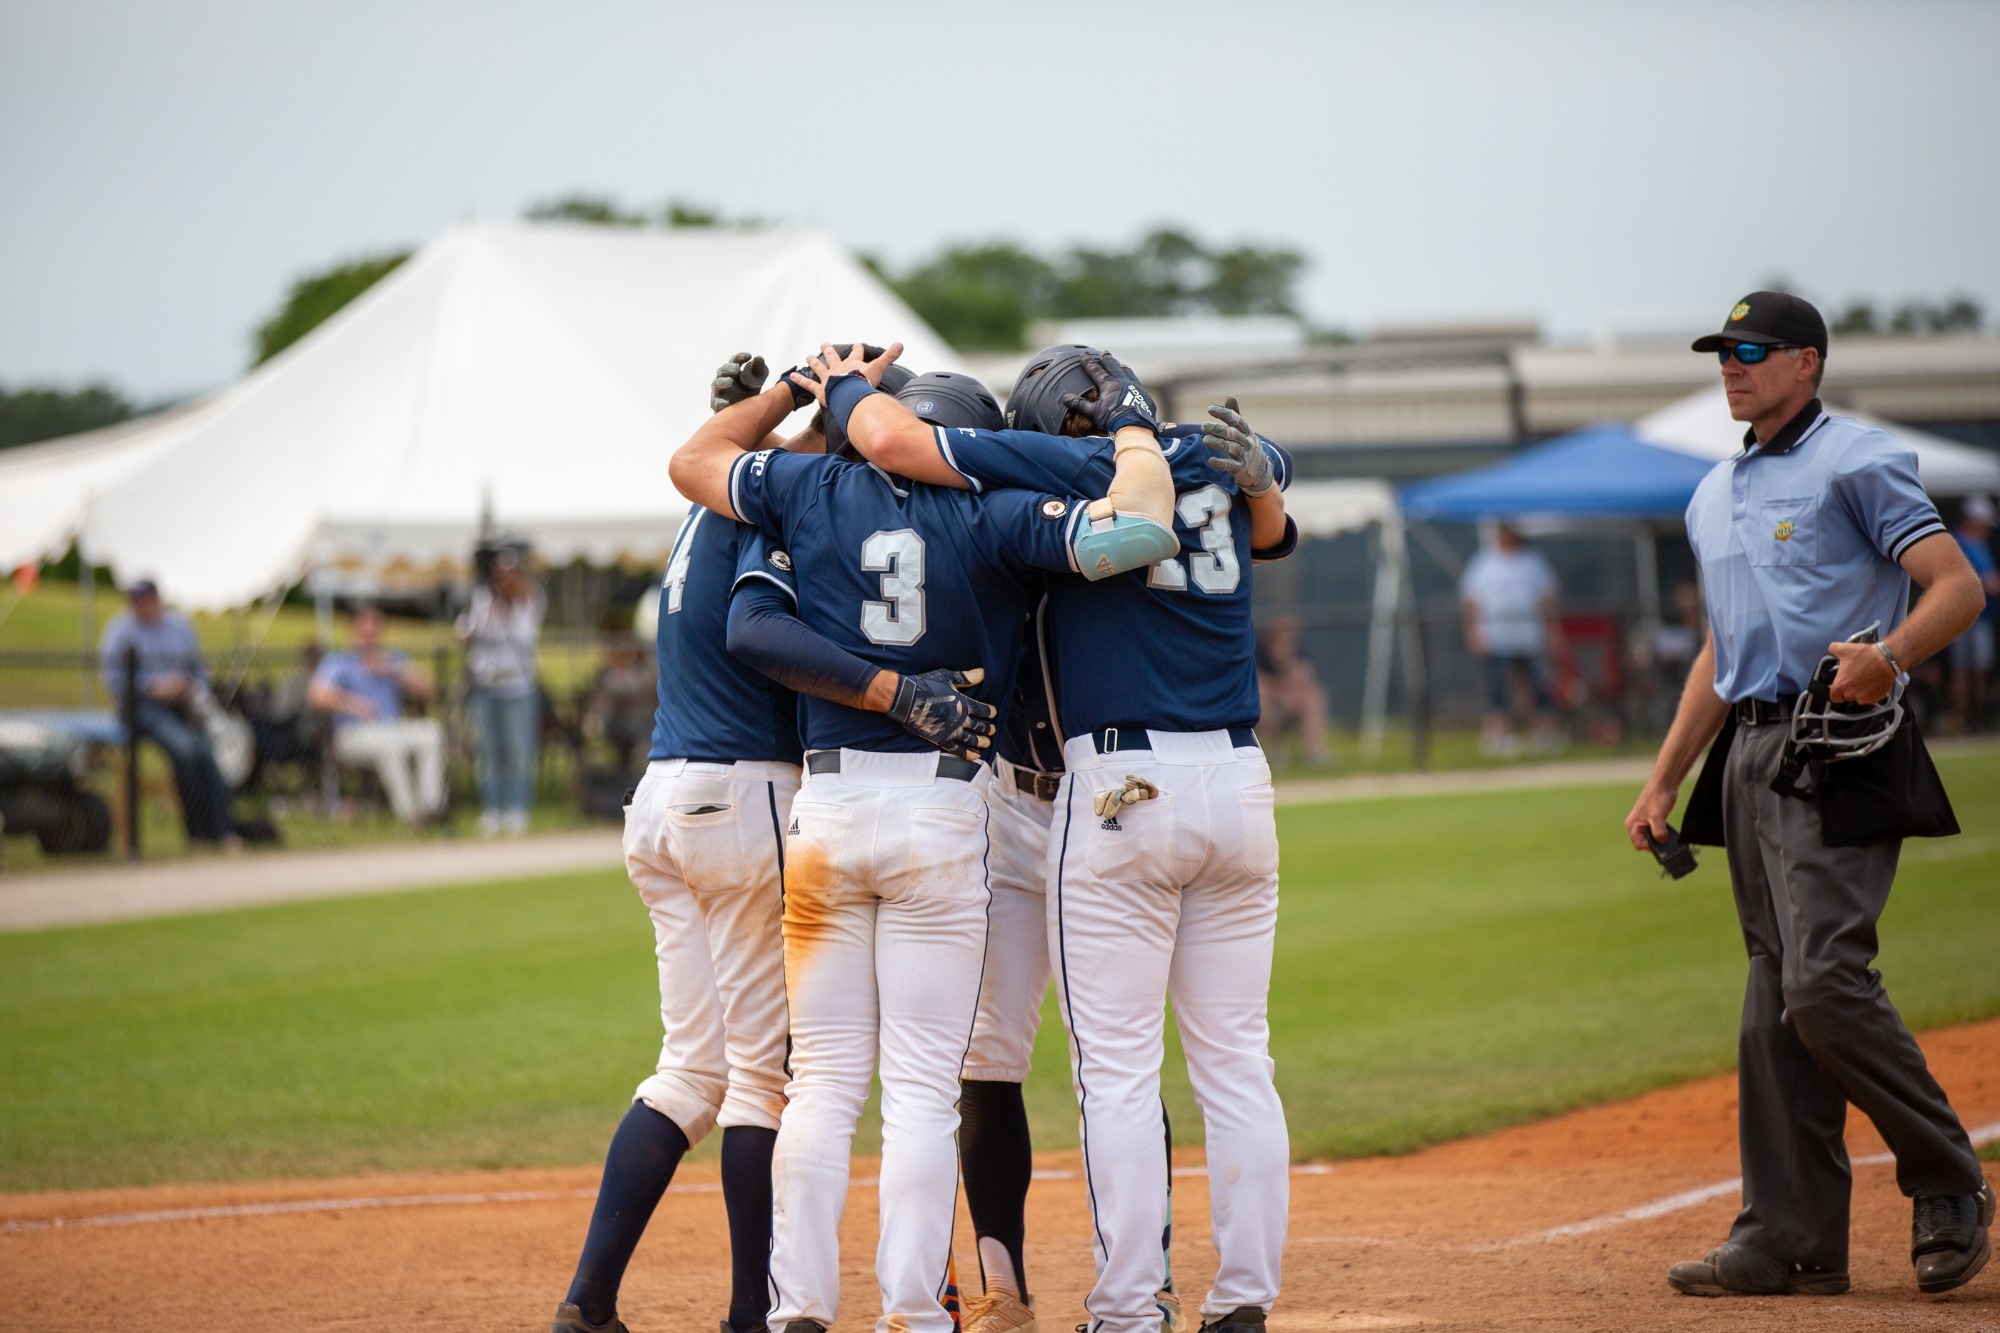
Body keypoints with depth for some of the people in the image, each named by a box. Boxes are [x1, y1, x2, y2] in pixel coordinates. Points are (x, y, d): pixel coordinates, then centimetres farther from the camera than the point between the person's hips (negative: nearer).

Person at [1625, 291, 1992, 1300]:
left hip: (1839, 754, -8)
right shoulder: (1715, 496, 22)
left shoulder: (1856, 462, -4)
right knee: (1776, 1002, 6)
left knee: (1824, 986, -17)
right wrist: (1664, 782, 22)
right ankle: (1792, 1238, 7)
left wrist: (1889, 655, -31)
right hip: (1749, 754, 8)